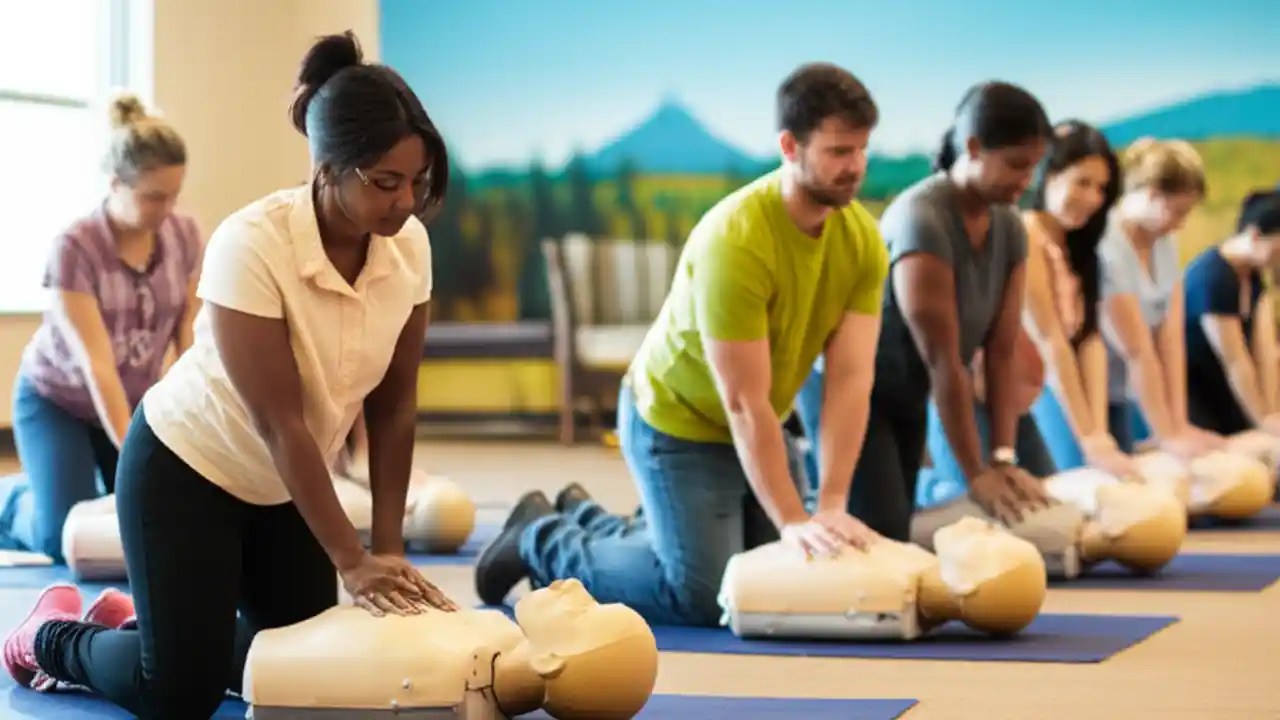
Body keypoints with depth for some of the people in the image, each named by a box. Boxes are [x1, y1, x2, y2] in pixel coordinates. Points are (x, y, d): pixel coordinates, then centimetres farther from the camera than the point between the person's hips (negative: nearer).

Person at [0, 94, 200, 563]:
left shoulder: (184, 235, -13)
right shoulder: (76, 247, -28)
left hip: (136, 400, 5)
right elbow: (97, 365, -30)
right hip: (57, 399, -4)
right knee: (66, 538, -14)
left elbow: (189, 340, -8)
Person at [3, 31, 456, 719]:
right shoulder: (250, 245, -31)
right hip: (187, 466, -6)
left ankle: (133, 621, 31)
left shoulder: (410, 247, -15)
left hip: (283, 483, 6)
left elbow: (393, 409, -8)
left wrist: (387, 550, -10)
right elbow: (279, 421, -29)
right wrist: (351, 559, -28)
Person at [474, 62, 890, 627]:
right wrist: (793, 522, -29)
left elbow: (851, 377, -15)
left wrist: (832, 506, -23)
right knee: (703, 596, -9)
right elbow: (745, 402, -29)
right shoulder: (734, 240, -32)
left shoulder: (863, 239, -12)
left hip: (752, 426, 7)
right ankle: (544, 541, 13)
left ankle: (590, 524, 29)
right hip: (675, 422, -7)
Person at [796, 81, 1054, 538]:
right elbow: (943, 362, -28)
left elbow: (1001, 354, -8)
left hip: (906, 396, 8)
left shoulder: (1010, 230, -6)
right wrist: (975, 474, -25)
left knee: (898, 533, 11)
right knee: (882, 537, -14)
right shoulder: (921, 221, -28)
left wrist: (1004, 457, -16)